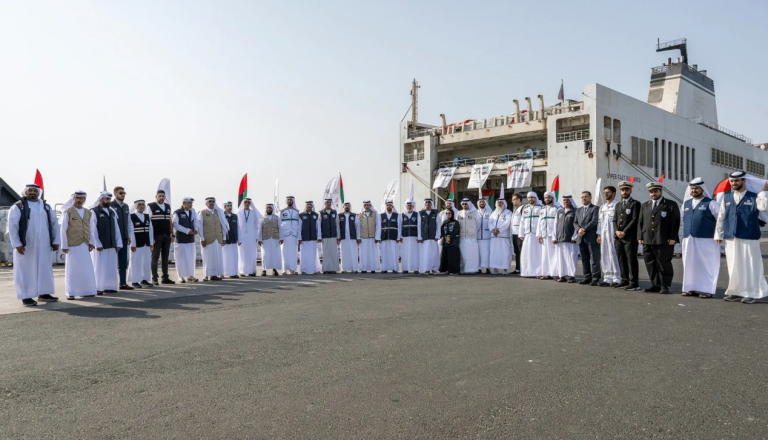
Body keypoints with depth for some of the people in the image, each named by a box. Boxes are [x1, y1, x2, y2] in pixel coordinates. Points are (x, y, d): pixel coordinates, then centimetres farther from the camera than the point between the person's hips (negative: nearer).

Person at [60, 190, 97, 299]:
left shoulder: (88, 212, 10)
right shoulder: (68, 212, -3)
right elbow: (63, 229, -5)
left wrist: (91, 242, 4)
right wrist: (64, 245, -9)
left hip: (84, 245, 4)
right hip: (72, 245, -4)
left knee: (86, 268, 3)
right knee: (72, 269, 1)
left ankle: (86, 291, 11)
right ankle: (70, 292, 8)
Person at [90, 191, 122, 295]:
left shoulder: (112, 212, 14)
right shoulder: (94, 212, -4)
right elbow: (92, 229, -9)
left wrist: (118, 243, 7)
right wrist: (97, 244, -14)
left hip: (112, 245, 6)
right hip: (100, 246, -6)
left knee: (111, 267, 6)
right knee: (99, 267, -1)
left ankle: (109, 287, 12)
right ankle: (98, 288, 5)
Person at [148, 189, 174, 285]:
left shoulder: (168, 207, 13)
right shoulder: (151, 206, -3)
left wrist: (172, 234, 9)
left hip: (167, 236, 5)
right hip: (156, 236, -5)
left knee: (165, 257, 8)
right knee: (155, 257, 0)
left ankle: (165, 278, 14)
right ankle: (154, 279, 5)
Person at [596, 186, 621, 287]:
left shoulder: (617, 205, -3)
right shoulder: (602, 207, 19)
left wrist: (616, 234, -16)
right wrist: (599, 235, 12)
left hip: (613, 234, -7)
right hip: (603, 234, 7)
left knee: (613, 256, -8)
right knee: (604, 256, 7)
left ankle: (616, 279, -4)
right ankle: (607, 278, 12)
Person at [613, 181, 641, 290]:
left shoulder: (635, 204, -1)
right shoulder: (618, 205, 19)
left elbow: (635, 220, -9)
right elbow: (615, 220, 15)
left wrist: (624, 232, -13)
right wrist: (617, 231, -4)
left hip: (630, 237, -6)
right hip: (618, 238, 6)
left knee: (631, 260, -6)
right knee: (621, 260, 8)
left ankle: (634, 283, -5)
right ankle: (625, 280, 15)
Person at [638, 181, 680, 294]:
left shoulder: (671, 205, 4)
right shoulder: (645, 205, 18)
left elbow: (676, 222, -2)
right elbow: (640, 222, 16)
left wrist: (673, 238, -9)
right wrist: (640, 237, 7)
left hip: (664, 242, -5)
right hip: (647, 241, 5)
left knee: (664, 264, -1)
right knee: (650, 264, 6)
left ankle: (664, 286, 7)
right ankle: (655, 285, 15)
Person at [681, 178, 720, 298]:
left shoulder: (711, 203, -3)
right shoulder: (686, 204, 15)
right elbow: (682, 219, 26)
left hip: (706, 240, -6)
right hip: (688, 240, 6)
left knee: (706, 265, -3)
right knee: (689, 264, 7)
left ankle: (707, 290, 1)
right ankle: (691, 288, 14)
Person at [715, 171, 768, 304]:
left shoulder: (754, 197, 0)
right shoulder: (726, 198, 11)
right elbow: (721, 217, 12)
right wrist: (718, 234, 12)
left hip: (749, 237, -3)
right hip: (731, 237, 4)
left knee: (750, 266, 0)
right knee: (734, 266, 9)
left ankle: (750, 293, 9)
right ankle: (736, 292, 17)